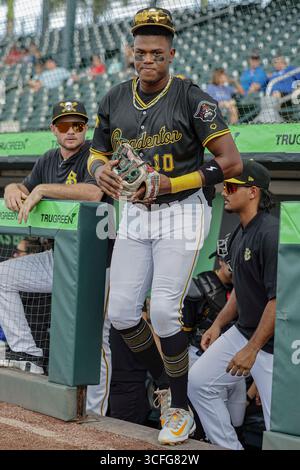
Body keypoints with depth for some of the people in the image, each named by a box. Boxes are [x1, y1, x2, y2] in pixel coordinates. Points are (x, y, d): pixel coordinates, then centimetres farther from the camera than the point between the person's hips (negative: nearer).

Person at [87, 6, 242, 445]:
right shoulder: (114, 101, 2)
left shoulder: (192, 99, -14)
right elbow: (97, 153, 14)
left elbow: (231, 162, -16)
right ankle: (165, 384, 25)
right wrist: (101, 169, -12)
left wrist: (169, 185, -21)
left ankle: (181, 409, 4)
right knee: (121, 313, 1)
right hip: (134, 213, 5)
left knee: (164, 312, -14)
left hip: (181, 212, -5)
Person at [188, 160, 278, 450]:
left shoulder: (271, 234, -21)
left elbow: (279, 299, -24)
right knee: (198, 382, 8)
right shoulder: (242, 233, 9)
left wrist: (251, 349, -22)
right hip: (242, 331, 10)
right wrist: (218, 325, 18)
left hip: (273, 344, -10)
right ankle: (229, 447, 17)